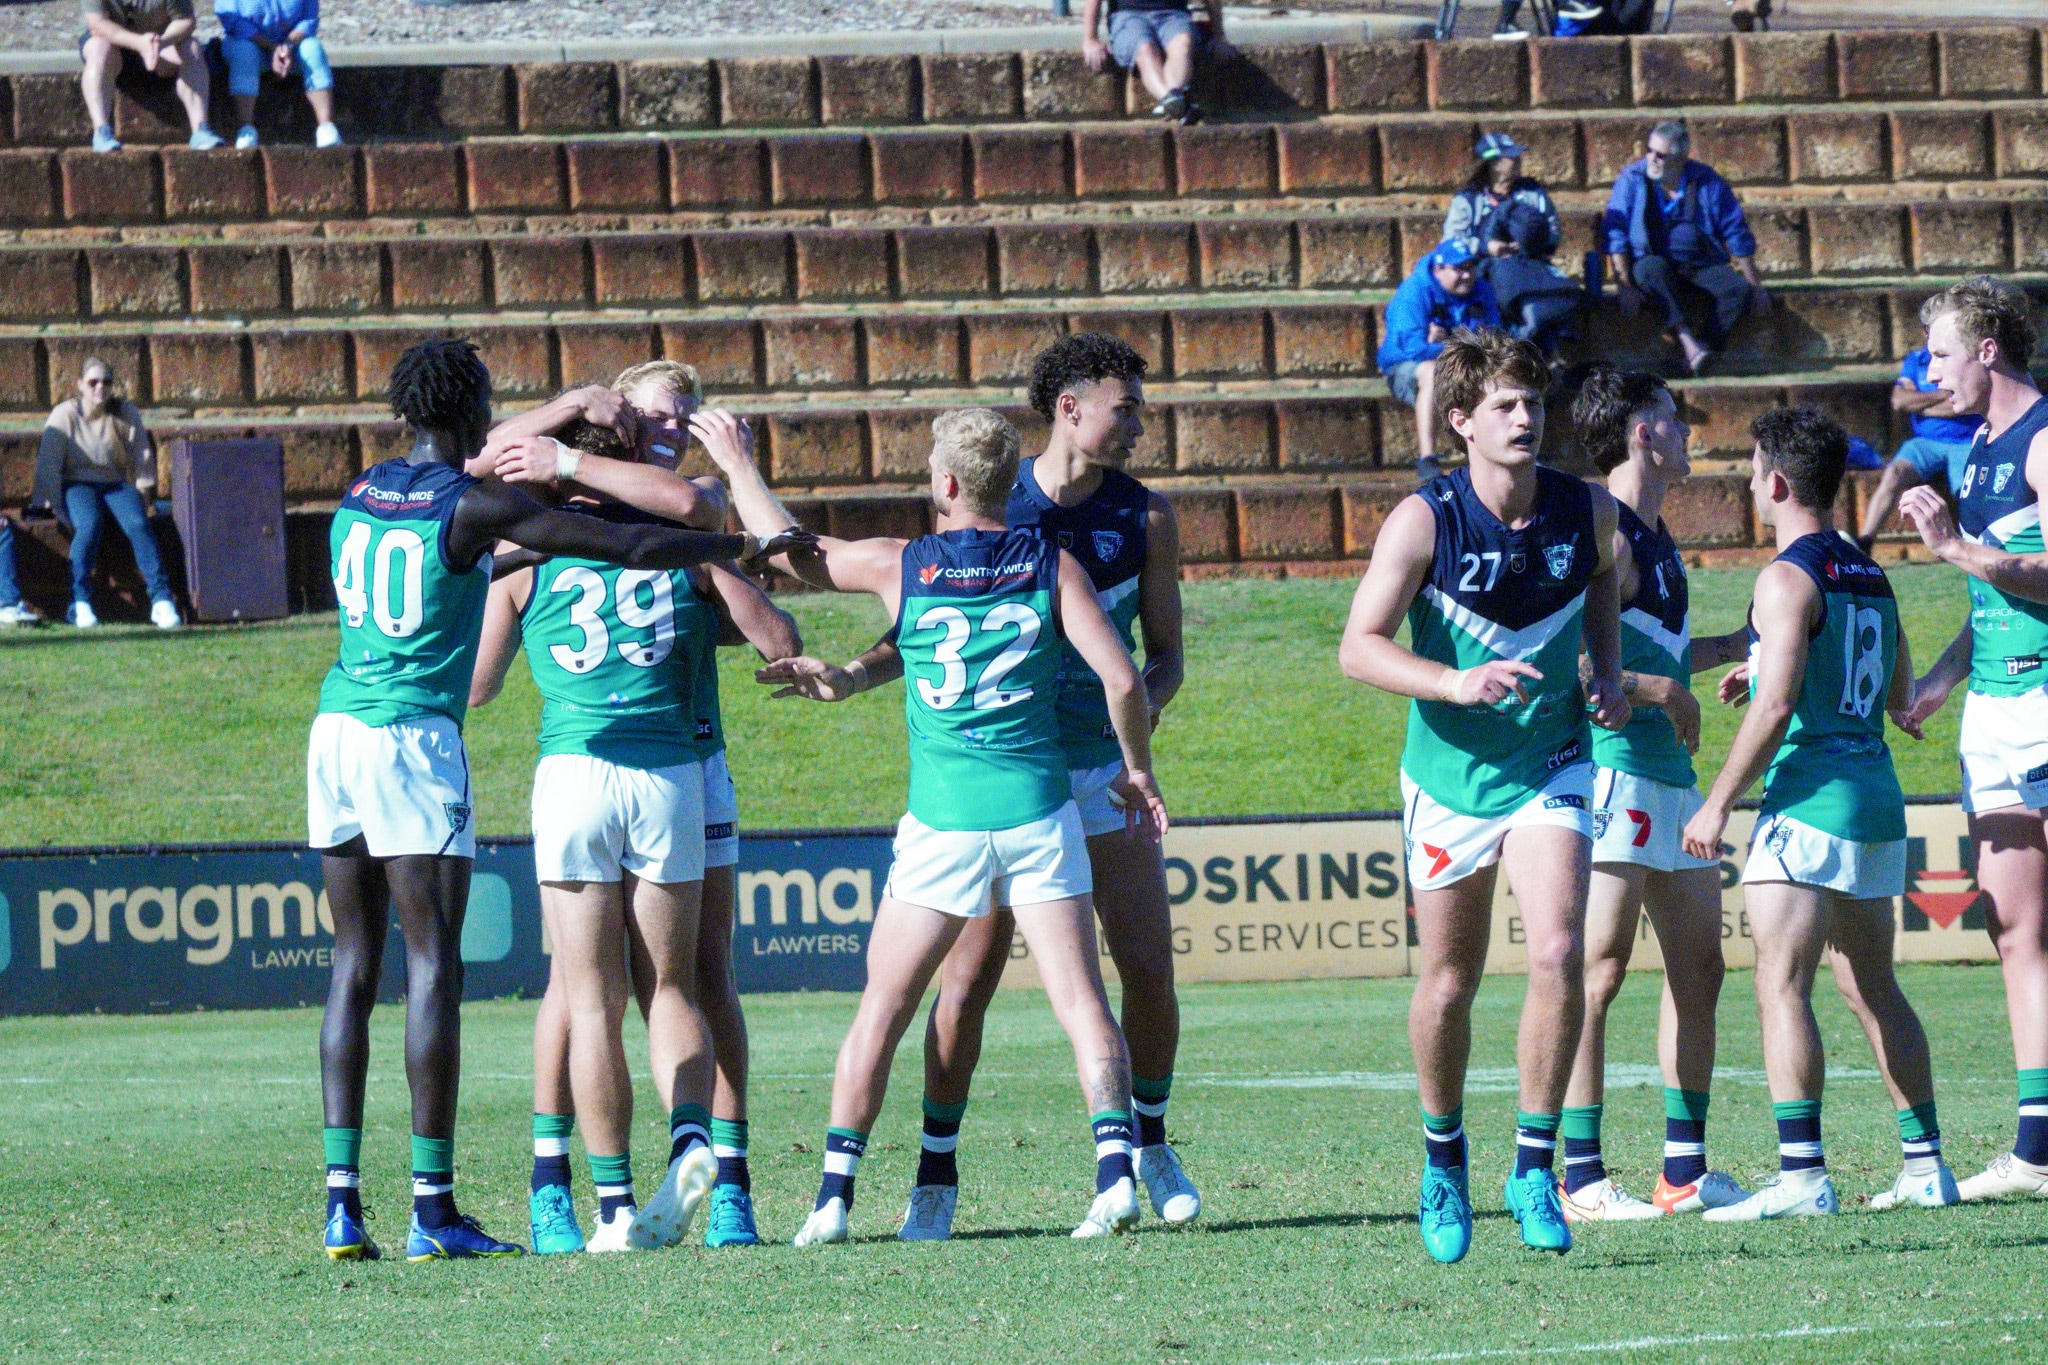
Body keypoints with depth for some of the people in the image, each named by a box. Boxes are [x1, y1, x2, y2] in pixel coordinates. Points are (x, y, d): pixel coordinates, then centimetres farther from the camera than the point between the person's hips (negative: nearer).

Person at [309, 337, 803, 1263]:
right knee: (432, 966, -4)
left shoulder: (361, 493, 10)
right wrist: (742, 546, 5)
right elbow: (633, 549, -6)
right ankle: (432, 1210, -7)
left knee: (354, 963, 9)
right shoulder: (472, 505, -7)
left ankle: (342, 1199, 3)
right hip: (414, 736, -7)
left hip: (336, 727, 7)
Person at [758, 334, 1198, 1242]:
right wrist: (849, 675, -10)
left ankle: (1150, 1148, 21)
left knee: (1148, 967, -2)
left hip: (1102, 769, 2)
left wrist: (1141, 710, -14)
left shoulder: (1145, 519, 1)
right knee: (968, 977, -8)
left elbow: (1166, 652, 7)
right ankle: (937, 1174, 0)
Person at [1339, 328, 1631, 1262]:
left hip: (1551, 766, 1)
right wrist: (1456, 684, -34)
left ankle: (1535, 1168, -7)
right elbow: (1359, 648, -19)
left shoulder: (1589, 512, -6)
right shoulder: (1425, 520, -15)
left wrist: (1606, 673, 1)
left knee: (1558, 955, -18)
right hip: (1448, 772, -1)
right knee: (1448, 982, 9)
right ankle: (1443, 1159, 34)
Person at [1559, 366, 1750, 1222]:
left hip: (1671, 778, 10)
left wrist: (1738, 645, 30)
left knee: (1698, 968, 11)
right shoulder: (1605, 537, -12)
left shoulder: (1655, 540, 18)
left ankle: (1685, 1171, 16)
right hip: (1614, 773, -10)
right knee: (1597, 971, -10)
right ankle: (1581, 1178, -11)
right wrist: (1660, 690, -16)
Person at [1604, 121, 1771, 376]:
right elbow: (1615, 235, -8)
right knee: (1653, 268, -38)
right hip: (1649, 265, -2)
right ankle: (1687, 342, -50)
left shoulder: (1706, 181, 2)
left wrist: (1754, 285, 2)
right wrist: (1627, 285, -19)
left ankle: (1709, 347, -31)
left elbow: (1737, 234, 6)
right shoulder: (1632, 180, -1)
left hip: (1701, 266, 2)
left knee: (1740, 290, -25)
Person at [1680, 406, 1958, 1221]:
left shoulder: (1789, 580, -11)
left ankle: (1801, 1176, -20)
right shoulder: (1870, 576, 15)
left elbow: (1775, 709, -18)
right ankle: (1925, 1163, 18)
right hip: (1877, 801, 9)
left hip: (1809, 803, -9)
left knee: (1782, 987, -12)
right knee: (1872, 991, 17)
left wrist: (1717, 805, -12)